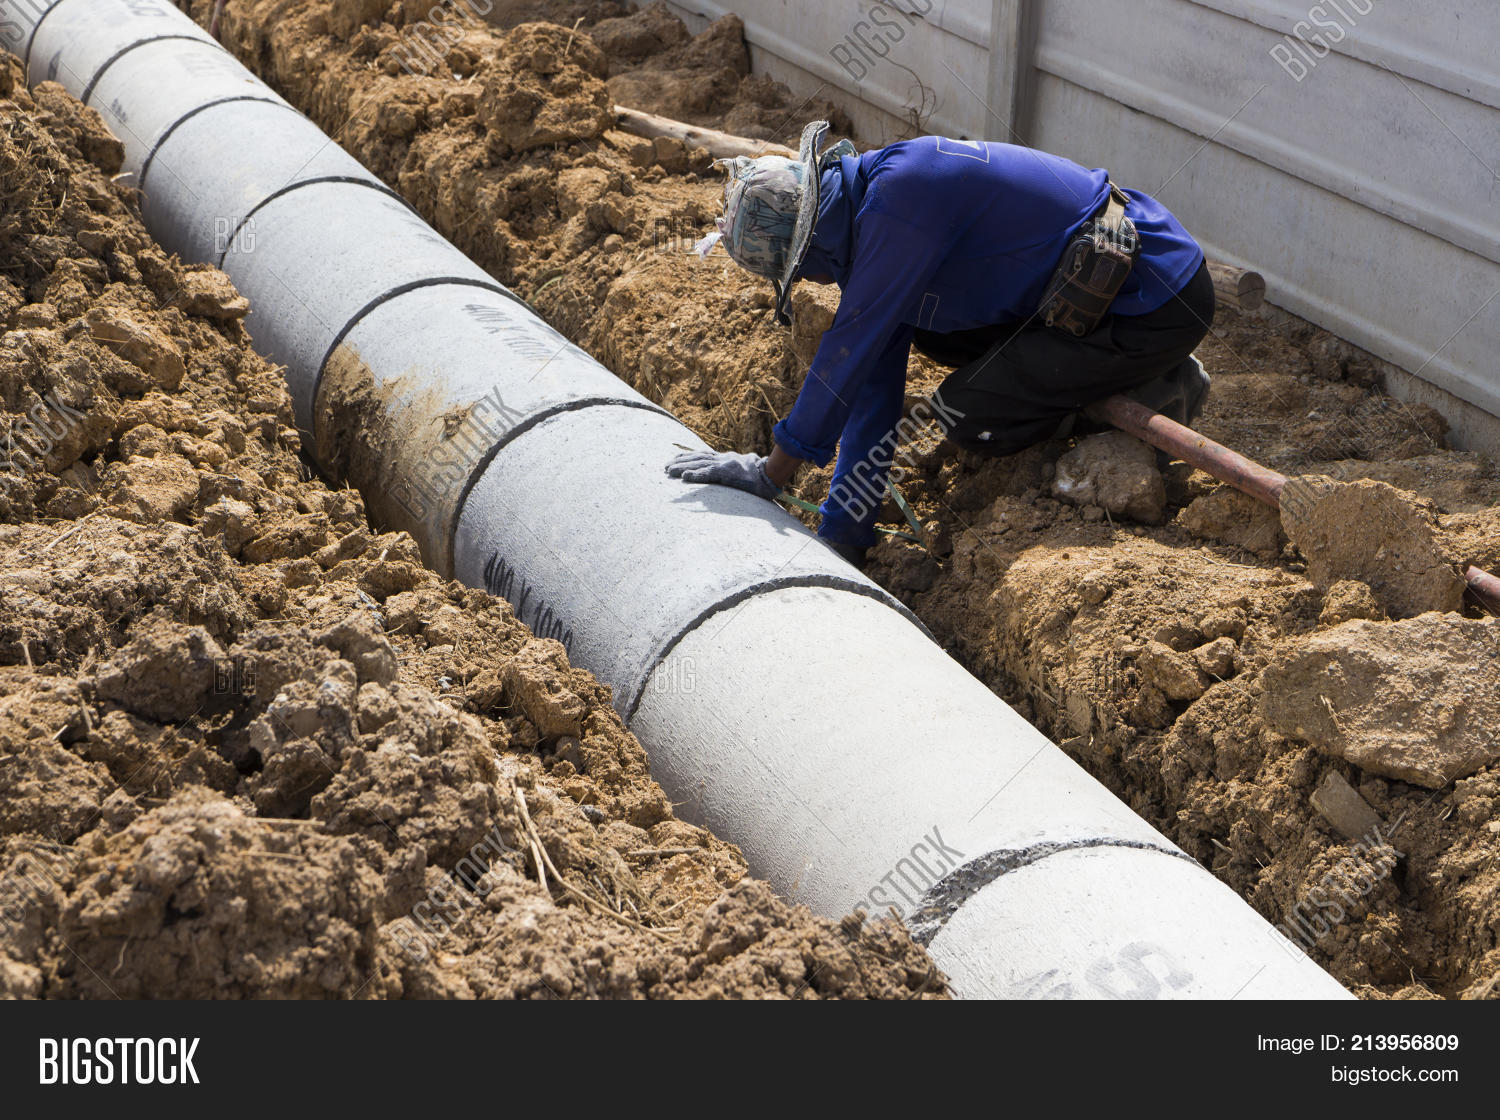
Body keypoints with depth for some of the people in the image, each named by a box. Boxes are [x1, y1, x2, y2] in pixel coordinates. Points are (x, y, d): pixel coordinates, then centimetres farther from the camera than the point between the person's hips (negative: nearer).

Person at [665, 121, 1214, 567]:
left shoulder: (900, 190, -24)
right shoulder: (866, 227, 6)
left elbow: (850, 349, -23)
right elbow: (873, 391, 8)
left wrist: (772, 473, -14)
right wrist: (841, 538, 8)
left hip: (1158, 305, -9)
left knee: (967, 415, -12)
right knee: (929, 330, 11)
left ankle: (1157, 396, 1)